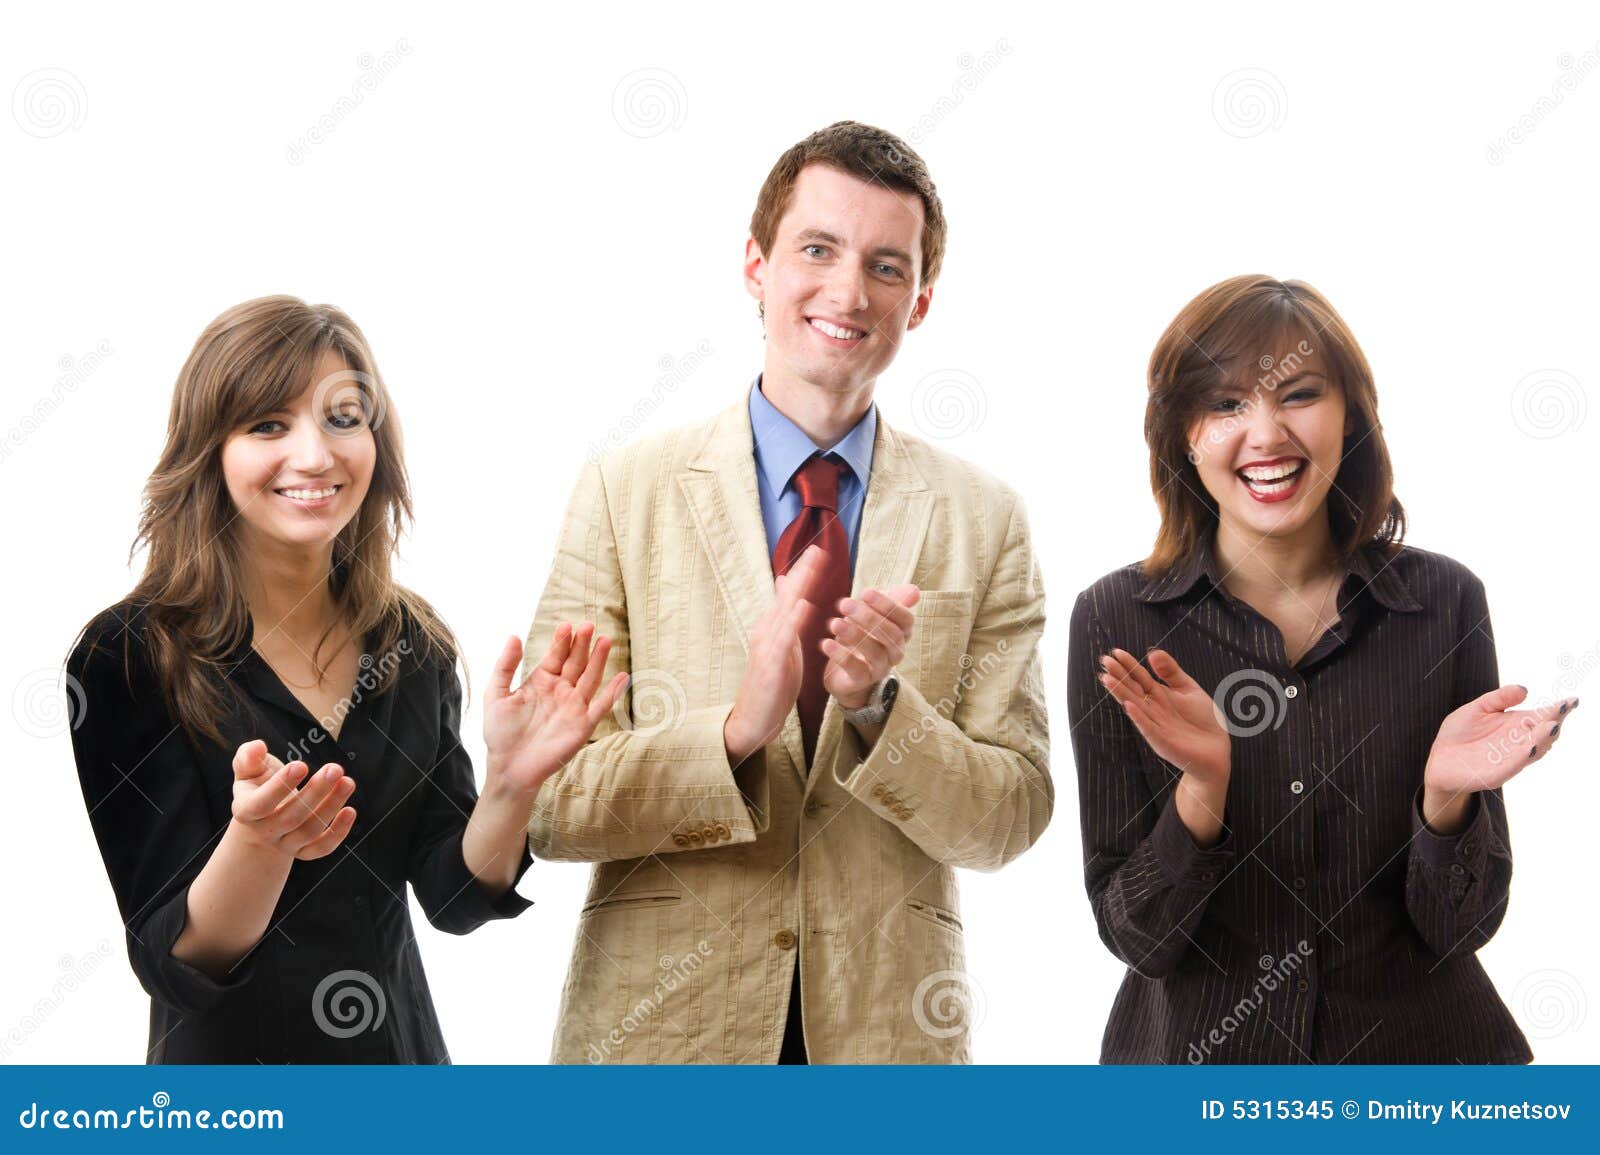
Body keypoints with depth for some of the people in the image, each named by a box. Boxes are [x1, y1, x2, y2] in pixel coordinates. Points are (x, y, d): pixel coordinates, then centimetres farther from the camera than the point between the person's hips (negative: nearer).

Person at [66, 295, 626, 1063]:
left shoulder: (413, 642, -4)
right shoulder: (125, 657, -17)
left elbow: (453, 899, -3)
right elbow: (173, 963, -18)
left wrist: (511, 784, -21)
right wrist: (255, 842, -36)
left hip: (401, 1046, 4)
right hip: (229, 1059, -4)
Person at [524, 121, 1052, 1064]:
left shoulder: (984, 521, 1)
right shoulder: (624, 493, -3)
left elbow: (1012, 819, -1)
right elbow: (544, 799, -8)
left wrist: (878, 705, -17)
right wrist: (735, 732, -22)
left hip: (889, 1025, 1)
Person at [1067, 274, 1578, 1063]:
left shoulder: (1444, 603, -9)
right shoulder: (1115, 619, -11)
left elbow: (1459, 926, -6)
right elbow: (1135, 935, -11)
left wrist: (1445, 797, -23)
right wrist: (1202, 787, -26)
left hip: (1418, 1054, 1)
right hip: (1193, 1048, 0)